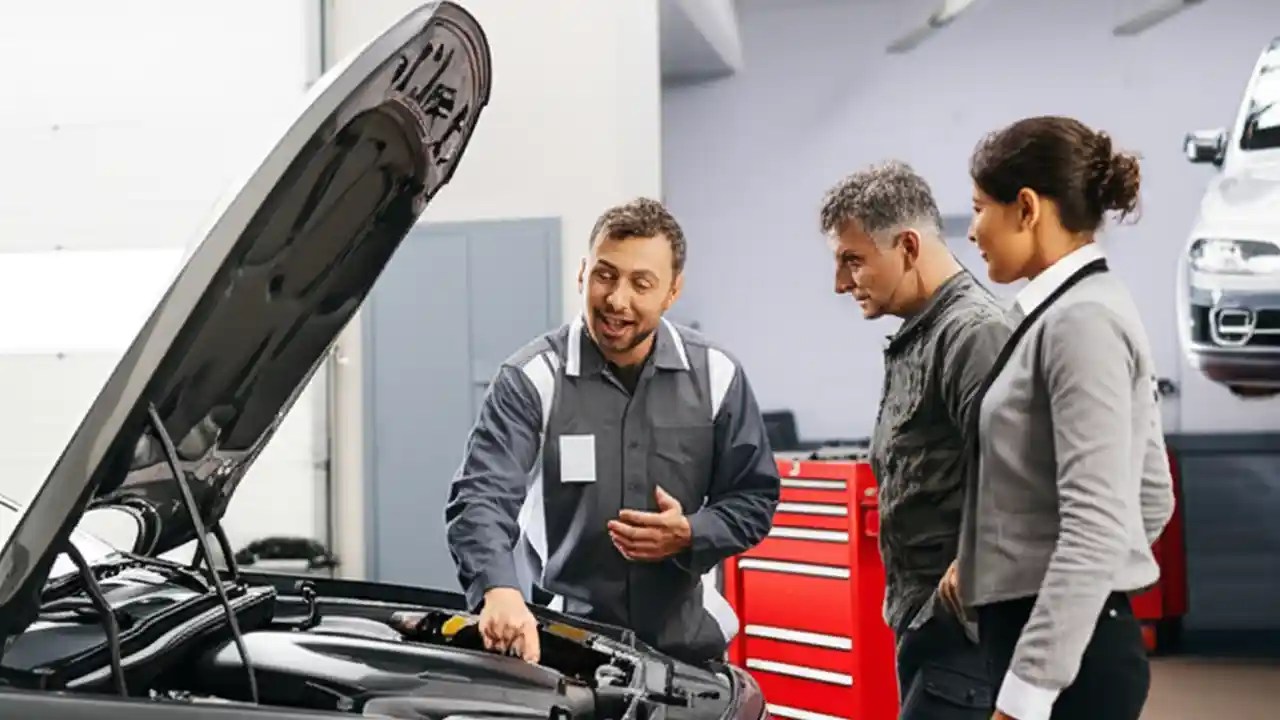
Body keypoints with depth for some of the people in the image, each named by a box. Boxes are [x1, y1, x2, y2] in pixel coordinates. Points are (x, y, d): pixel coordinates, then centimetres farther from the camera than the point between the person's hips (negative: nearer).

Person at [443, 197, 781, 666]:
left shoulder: (716, 376, -1)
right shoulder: (531, 378, -10)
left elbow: (753, 498, 6)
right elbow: (480, 498, -21)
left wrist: (690, 535, -15)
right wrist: (500, 590, -40)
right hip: (561, 645, -2)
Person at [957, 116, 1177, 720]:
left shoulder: (1081, 320, -15)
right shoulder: (1075, 313, 12)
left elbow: (1094, 530, -22)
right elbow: (1151, 498, 19)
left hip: (1064, 652, -9)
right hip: (1062, 639, 9)